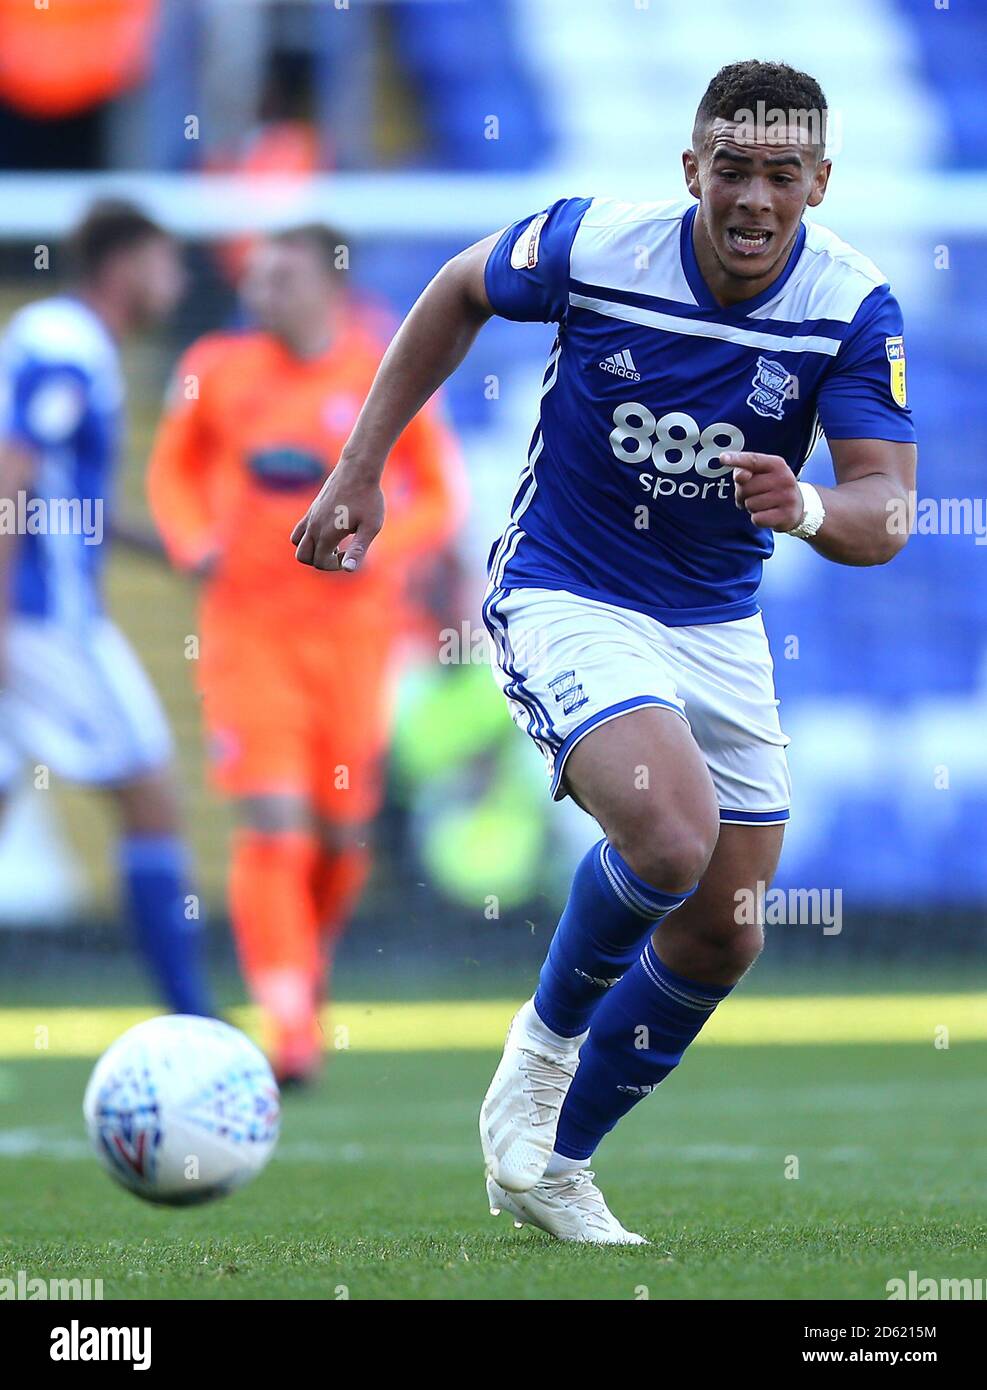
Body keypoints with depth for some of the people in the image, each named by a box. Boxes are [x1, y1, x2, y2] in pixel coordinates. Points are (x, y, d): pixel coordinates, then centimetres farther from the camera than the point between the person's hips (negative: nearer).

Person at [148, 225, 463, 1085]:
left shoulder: (387, 378, -2)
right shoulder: (219, 371, 2)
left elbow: (440, 493, 4)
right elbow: (174, 469, 16)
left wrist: (375, 549, -13)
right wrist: (196, 544, -3)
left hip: (353, 627, 0)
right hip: (249, 628, 0)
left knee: (343, 834, 8)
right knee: (274, 824, -13)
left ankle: (308, 958, 39)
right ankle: (290, 1024, -13)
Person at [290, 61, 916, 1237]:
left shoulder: (853, 308, -15)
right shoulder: (593, 245, -19)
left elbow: (884, 513, -19)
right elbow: (458, 294, 2)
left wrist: (809, 510, -43)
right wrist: (360, 468, 1)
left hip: (719, 628, 4)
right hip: (566, 599, -4)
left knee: (722, 936, 8)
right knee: (673, 832, -30)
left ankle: (552, 1168, 28)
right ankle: (546, 1038, 0)